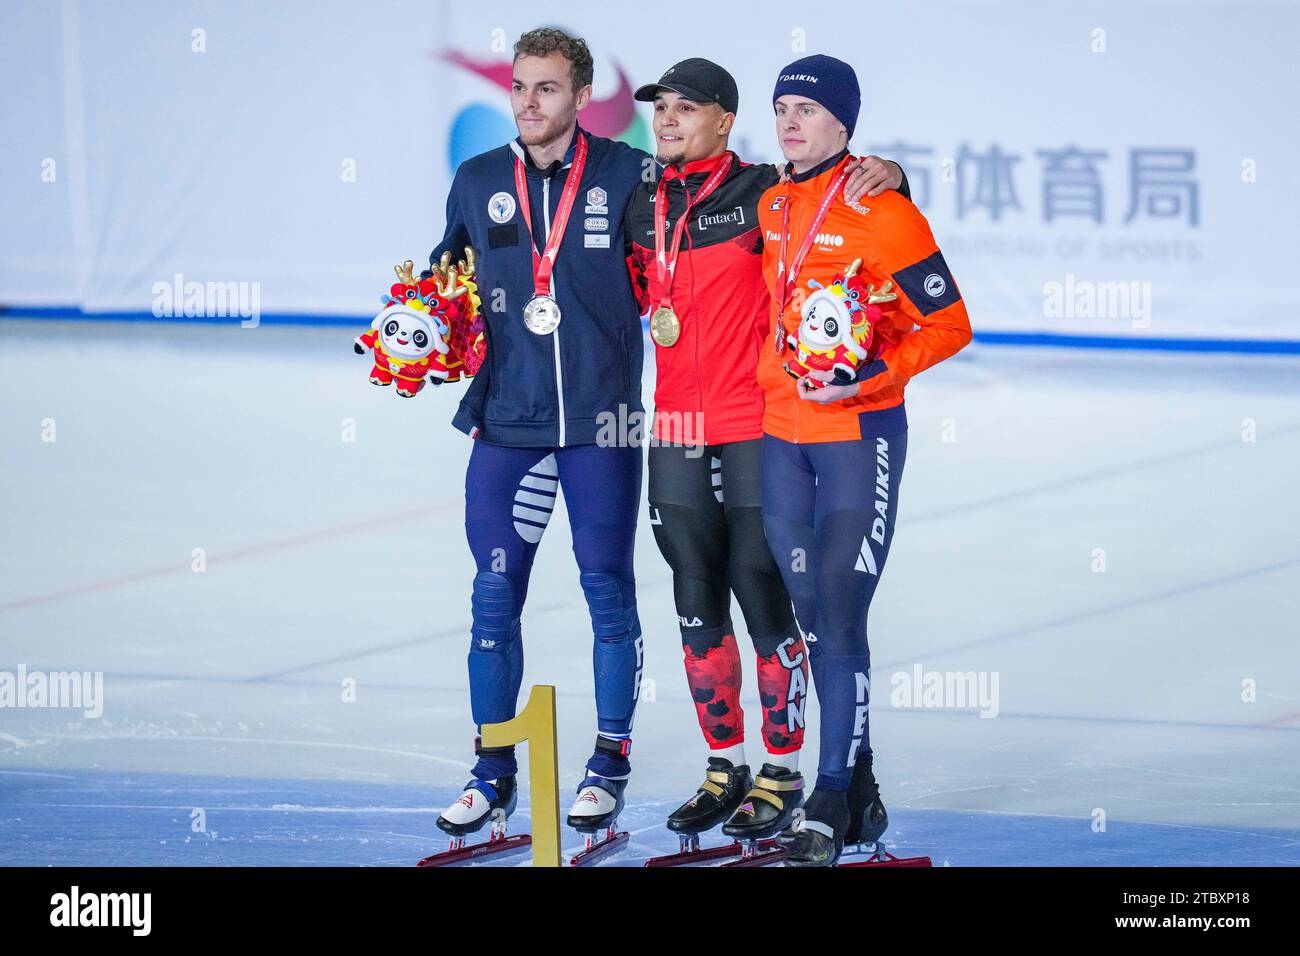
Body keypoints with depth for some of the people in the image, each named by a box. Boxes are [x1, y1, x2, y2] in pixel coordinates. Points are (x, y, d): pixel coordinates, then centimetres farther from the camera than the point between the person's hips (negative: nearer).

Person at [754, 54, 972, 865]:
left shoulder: (881, 209, -12)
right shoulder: (772, 204, 8)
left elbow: (949, 326, -11)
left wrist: (872, 375, -21)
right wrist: (774, 375, 11)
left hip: (860, 434, -7)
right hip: (781, 434, 7)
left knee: (839, 614, -10)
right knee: (812, 613, 9)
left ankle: (834, 800, -6)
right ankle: (860, 788, 17)